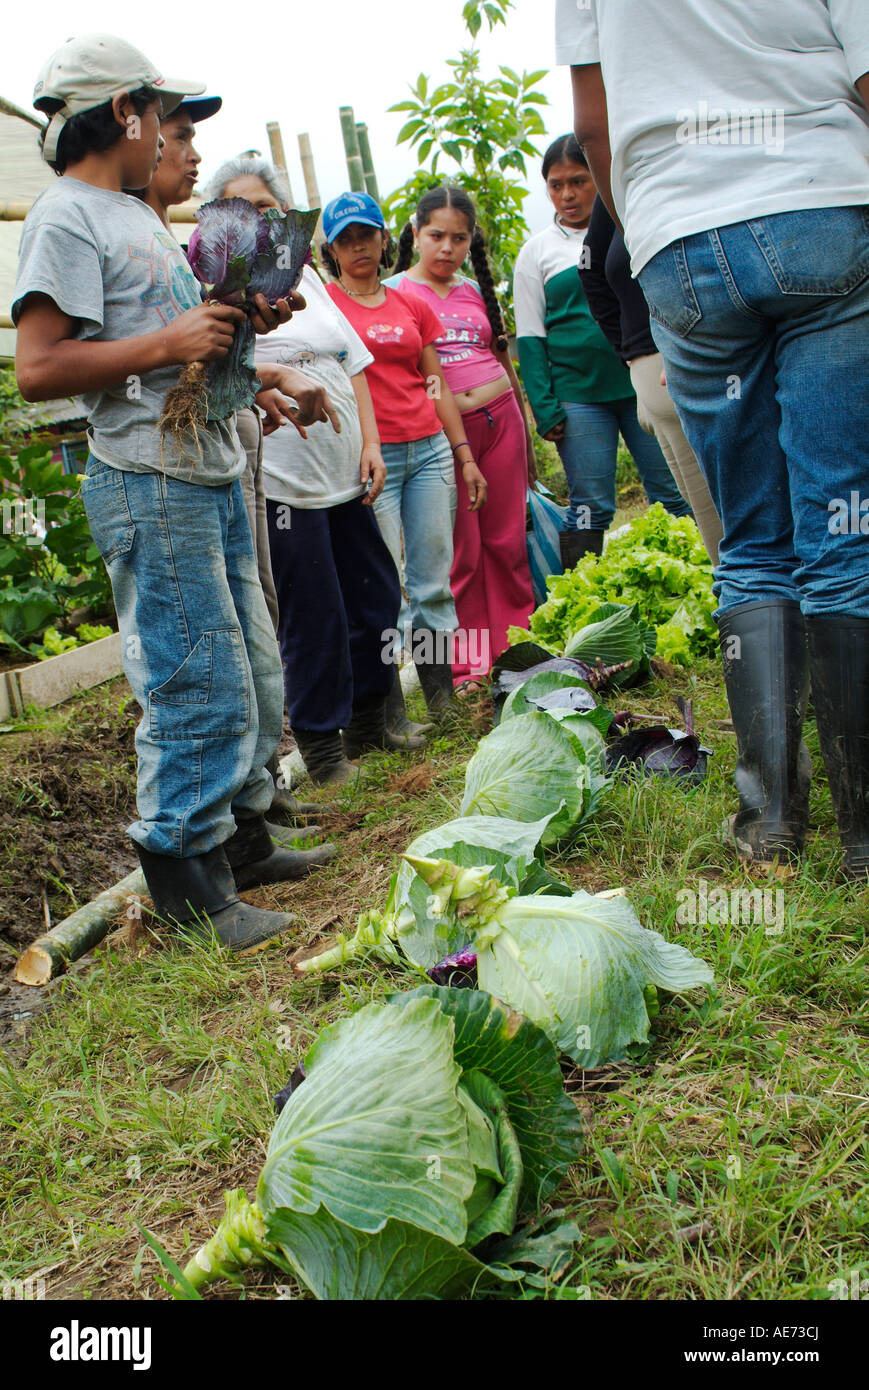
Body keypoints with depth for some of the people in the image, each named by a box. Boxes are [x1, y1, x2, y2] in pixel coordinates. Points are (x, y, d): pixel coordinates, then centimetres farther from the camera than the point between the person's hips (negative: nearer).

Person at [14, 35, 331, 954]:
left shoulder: (138, 217, 22)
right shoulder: (66, 216, -7)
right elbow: (38, 368, -17)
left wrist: (240, 323, 12)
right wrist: (169, 343, -18)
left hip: (212, 479, 10)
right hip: (151, 488, -10)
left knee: (253, 673, 14)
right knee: (199, 688, -8)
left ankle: (240, 841, 28)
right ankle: (186, 887, 4)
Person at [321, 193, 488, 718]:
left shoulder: (412, 306, 16)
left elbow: (437, 384, 16)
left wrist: (465, 454, 12)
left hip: (429, 451, 4)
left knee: (434, 583, 5)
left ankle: (445, 699, 11)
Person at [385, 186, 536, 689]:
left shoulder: (476, 291, 14)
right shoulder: (393, 293, 1)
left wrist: (524, 430, 22)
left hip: (500, 417, 4)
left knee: (509, 540, 7)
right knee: (460, 551, 0)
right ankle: (469, 664, 10)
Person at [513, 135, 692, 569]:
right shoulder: (537, 252, 8)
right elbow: (530, 338, 5)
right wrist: (544, 408, -5)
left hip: (645, 383, 2)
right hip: (577, 396, -1)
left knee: (675, 497, 1)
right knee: (590, 508, -2)